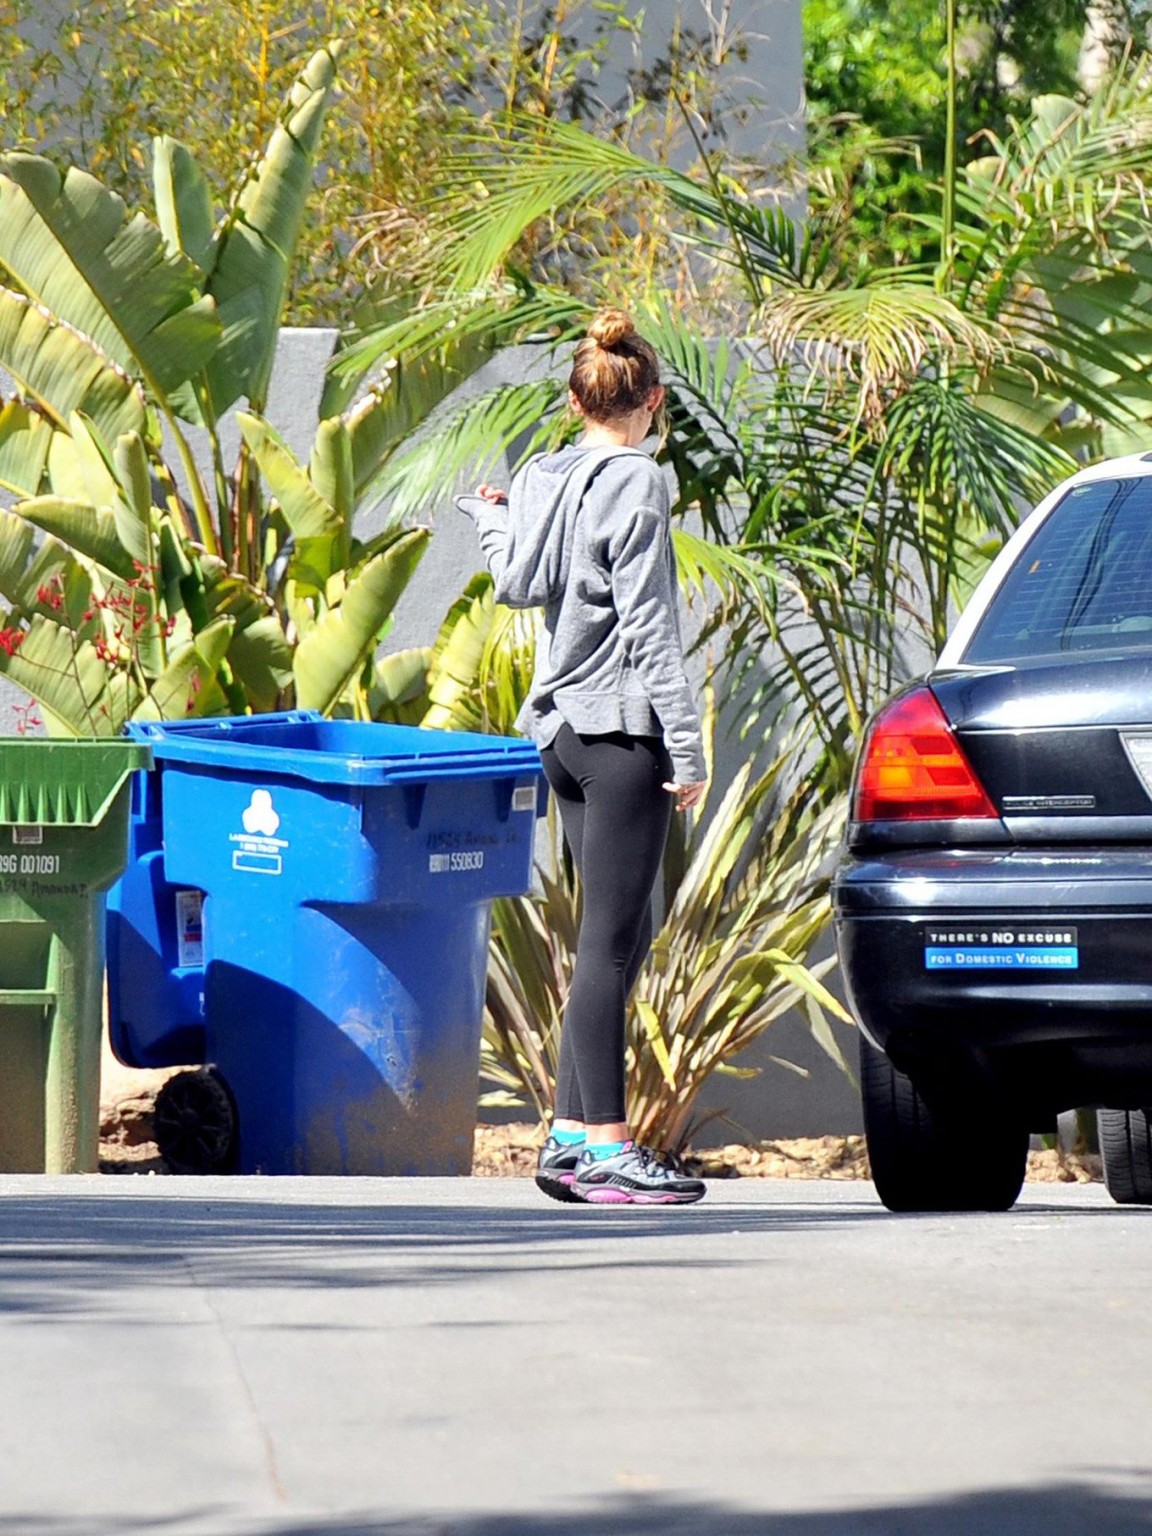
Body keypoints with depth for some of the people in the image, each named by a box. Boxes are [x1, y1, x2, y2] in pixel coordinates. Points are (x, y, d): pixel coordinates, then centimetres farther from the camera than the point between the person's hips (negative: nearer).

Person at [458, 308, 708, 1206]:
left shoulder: (541, 481, 11)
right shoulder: (635, 483, -10)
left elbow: (518, 582, 19)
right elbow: (648, 626, -14)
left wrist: (491, 517, 39)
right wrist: (686, 748, -12)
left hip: (563, 729, 8)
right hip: (623, 729, -8)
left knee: (621, 933, 13)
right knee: (611, 938, -8)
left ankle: (572, 1134, 12)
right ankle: (604, 1146, -9)